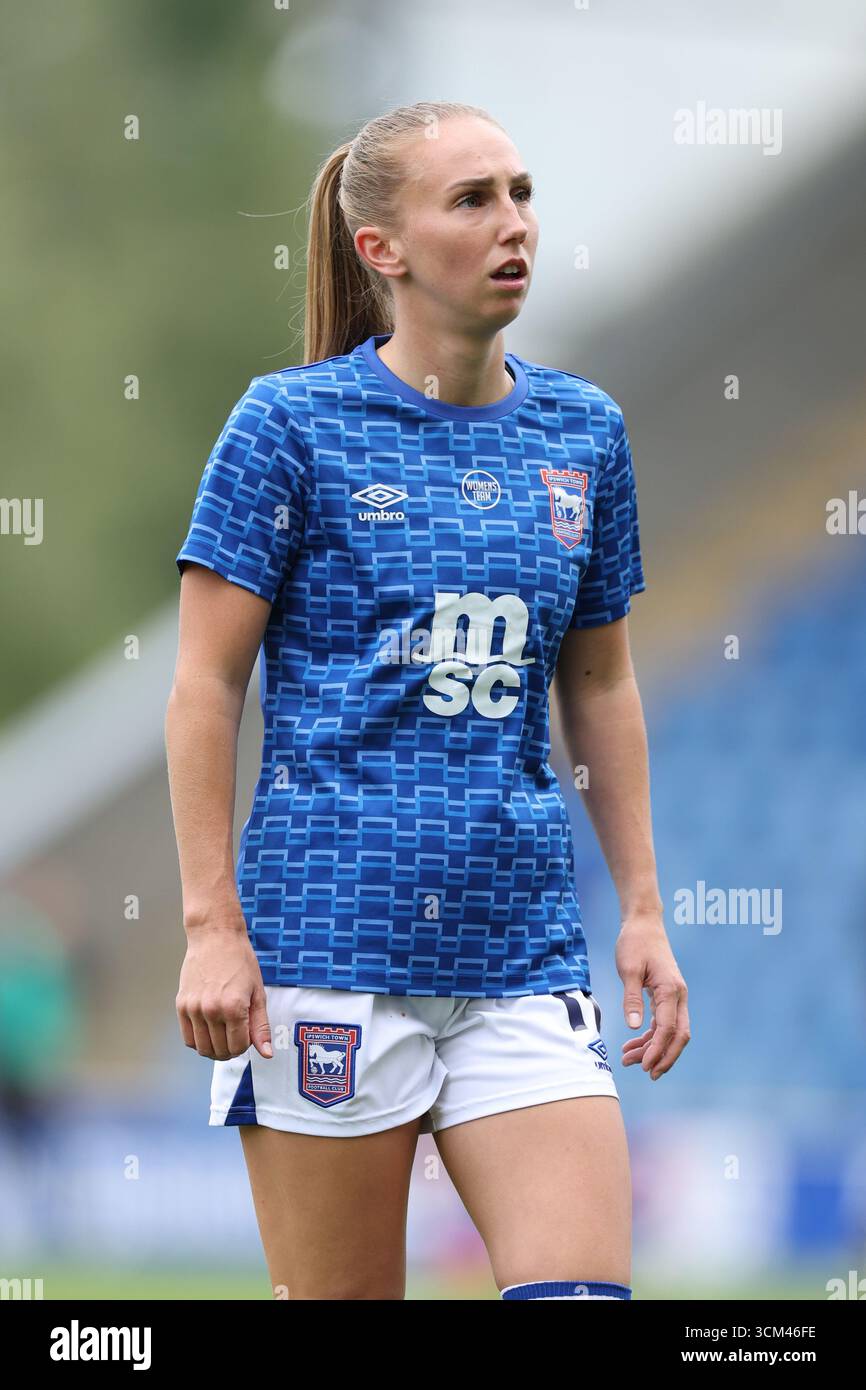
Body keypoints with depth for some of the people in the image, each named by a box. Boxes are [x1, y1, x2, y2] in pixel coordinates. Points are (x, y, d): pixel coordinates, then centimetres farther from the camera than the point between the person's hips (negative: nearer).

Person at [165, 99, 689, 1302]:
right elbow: (205, 685, -3)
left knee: (584, 1292, -9)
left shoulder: (583, 433, 10)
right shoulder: (291, 423, -2)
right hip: (329, 929, -4)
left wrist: (643, 908, 14)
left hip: (522, 944, 4)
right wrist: (211, 924, -8)